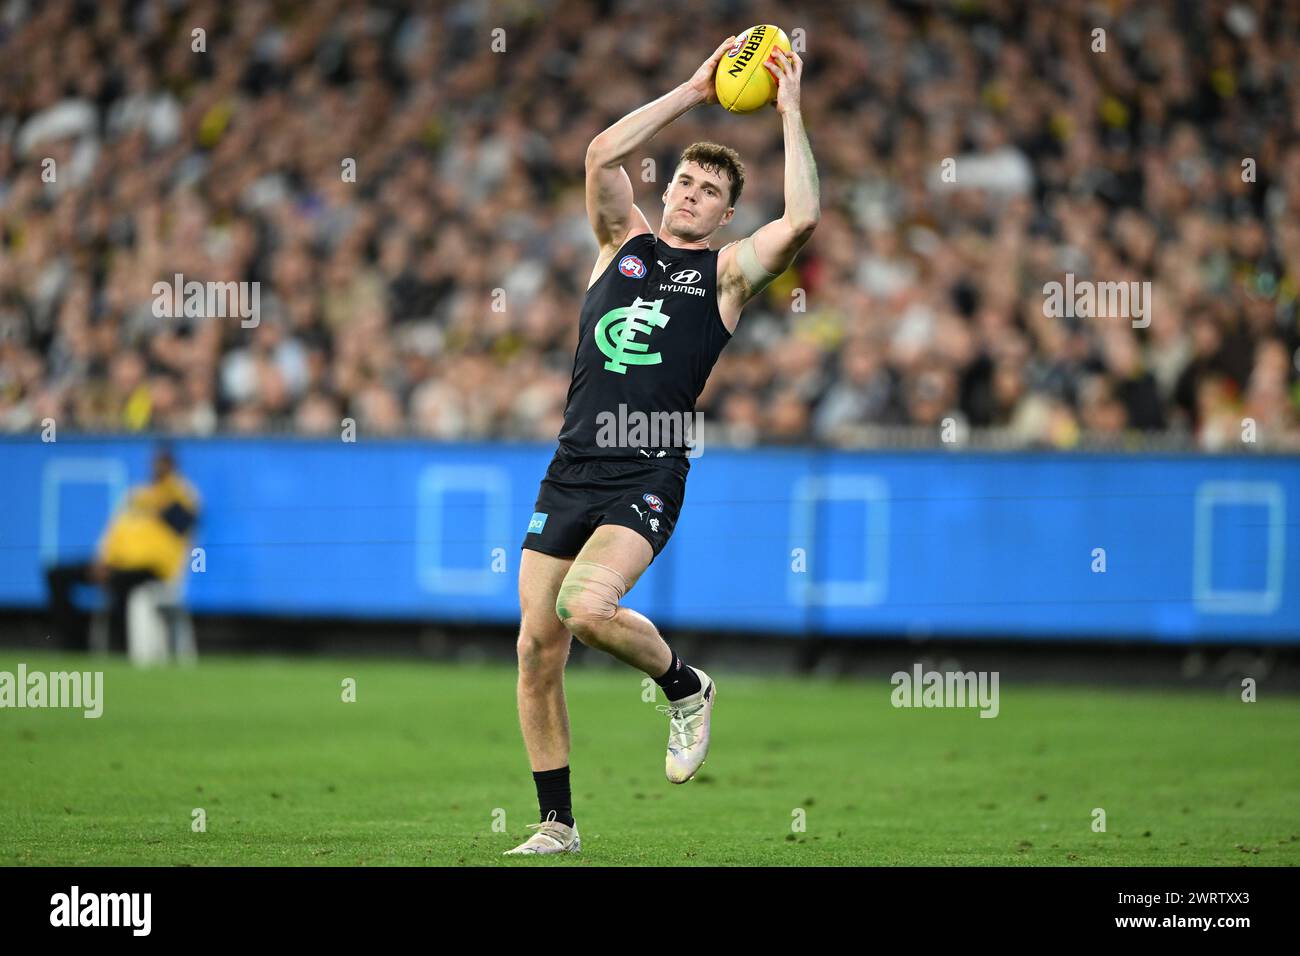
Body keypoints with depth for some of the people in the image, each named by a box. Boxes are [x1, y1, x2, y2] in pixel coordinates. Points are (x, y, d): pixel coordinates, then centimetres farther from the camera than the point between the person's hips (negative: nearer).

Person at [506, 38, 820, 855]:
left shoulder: (728, 272, 6)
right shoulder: (625, 242, 15)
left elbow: (804, 217, -10)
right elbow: (603, 154, 1)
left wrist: (790, 112, -4)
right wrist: (695, 92, 3)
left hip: (646, 479, -4)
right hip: (571, 472, 4)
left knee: (586, 606, -29)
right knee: (537, 649, -1)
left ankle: (685, 687, 1)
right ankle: (557, 824, 11)